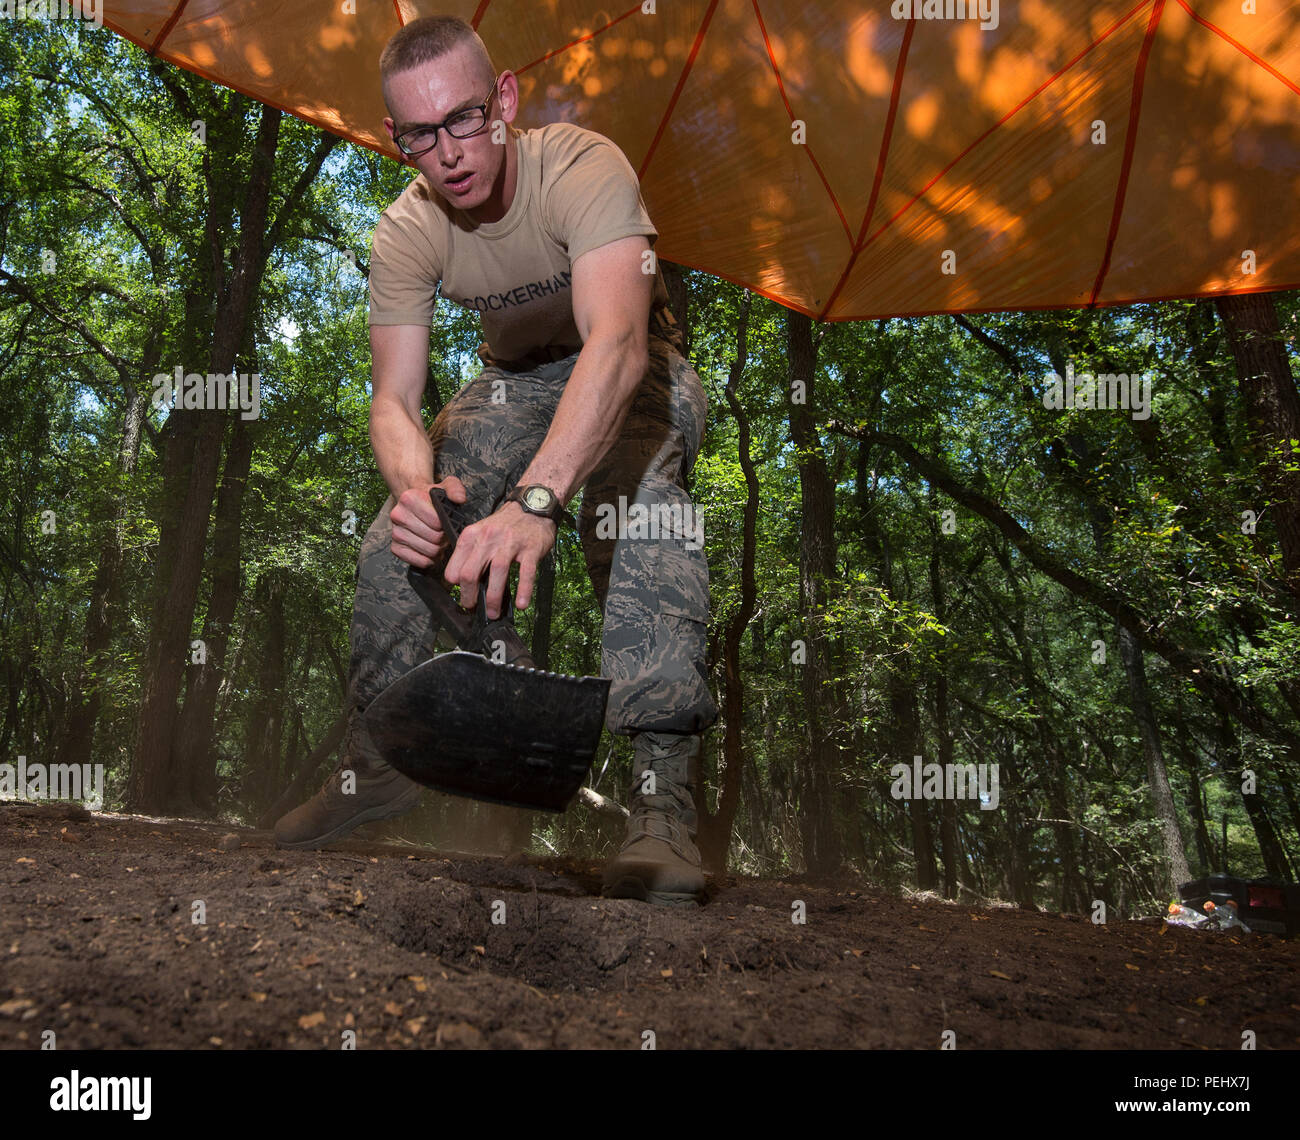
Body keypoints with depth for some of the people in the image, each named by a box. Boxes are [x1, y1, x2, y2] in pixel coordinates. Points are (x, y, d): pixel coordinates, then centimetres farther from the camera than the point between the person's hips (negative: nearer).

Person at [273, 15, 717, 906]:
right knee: (397, 545, -10)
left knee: (644, 517, -35)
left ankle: (665, 801, -31)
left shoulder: (582, 167, -30)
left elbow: (616, 343, -46)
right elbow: (393, 397, -19)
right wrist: (415, 483, -44)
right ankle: (377, 765, 11)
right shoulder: (409, 230, -15)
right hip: (515, 379, 4)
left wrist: (533, 500, -61)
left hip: (631, 375, -4)